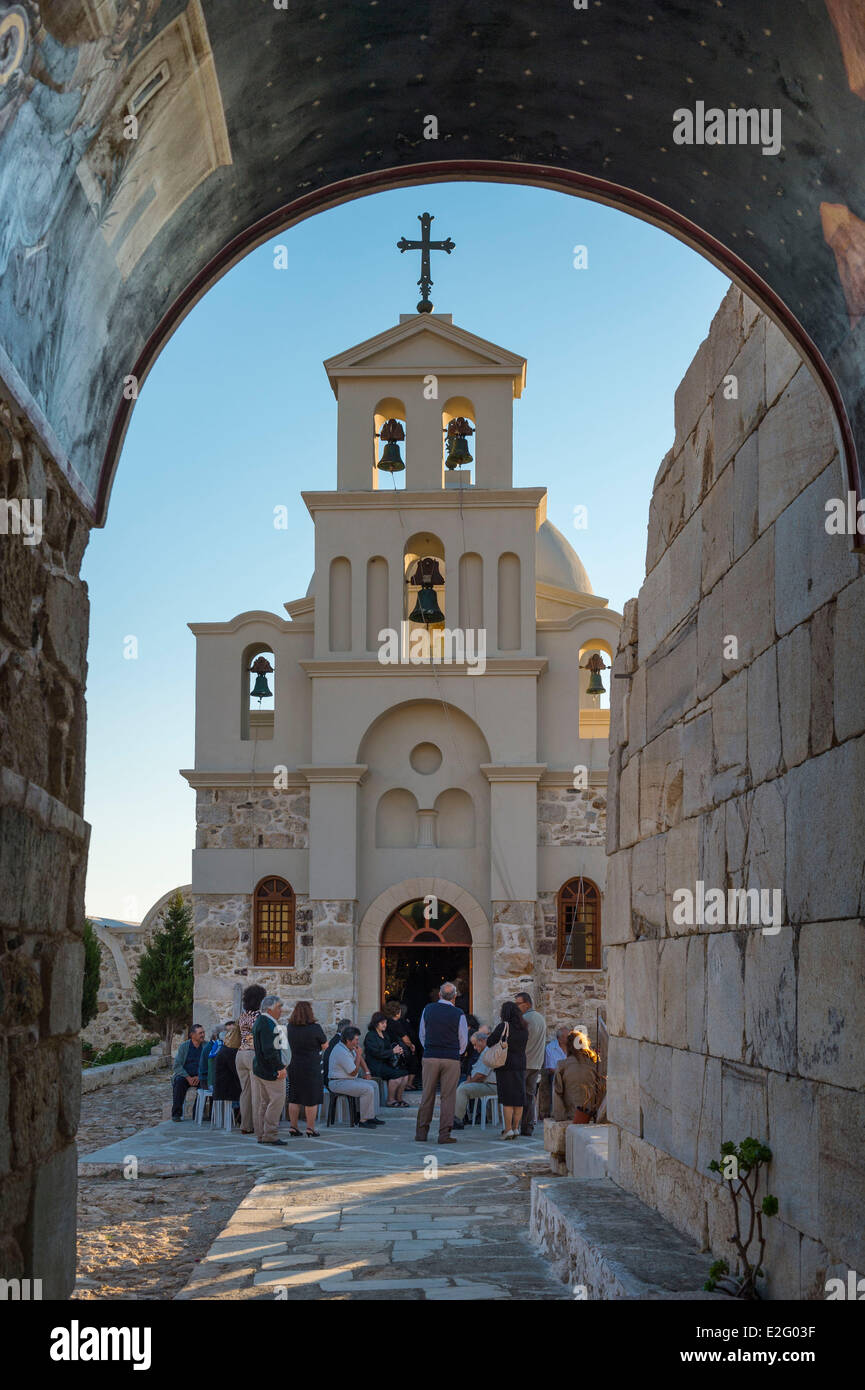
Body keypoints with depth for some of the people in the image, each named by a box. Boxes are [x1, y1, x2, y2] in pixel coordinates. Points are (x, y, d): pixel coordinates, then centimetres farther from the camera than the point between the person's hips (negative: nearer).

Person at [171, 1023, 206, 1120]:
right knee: (179, 1082, -33)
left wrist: (199, 1077, -17)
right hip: (183, 1074, -1)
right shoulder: (184, 1046, -1)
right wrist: (188, 1077, -18)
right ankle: (176, 1114, -27)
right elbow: (177, 1065, -6)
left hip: (199, 1076, 1)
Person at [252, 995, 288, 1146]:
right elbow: (269, 1050, -23)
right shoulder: (267, 1024, -17)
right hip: (270, 1071, -11)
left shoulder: (259, 1021, 16)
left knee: (262, 1102, 12)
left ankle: (261, 1135, 16)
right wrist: (280, 1067, -21)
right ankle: (270, 1134, -5)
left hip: (259, 1068, 11)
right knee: (277, 1100, -6)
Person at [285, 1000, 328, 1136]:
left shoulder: (289, 1027, 0)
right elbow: (325, 1046, -2)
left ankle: (293, 1128, 13)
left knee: (293, 1099, 11)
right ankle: (310, 1129, 5)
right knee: (312, 1099, 3)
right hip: (311, 1067, -5)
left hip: (293, 1066, 5)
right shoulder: (315, 1028, -13)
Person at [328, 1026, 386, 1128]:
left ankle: (371, 1117, 8)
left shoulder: (350, 1047, 7)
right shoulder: (342, 1052, -25)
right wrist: (358, 1055, -17)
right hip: (338, 1083, -11)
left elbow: (360, 1058, 26)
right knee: (368, 1089, -24)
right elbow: (354, 1072, -20)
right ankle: (364, 1121, -17)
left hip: (350, 1079, 11)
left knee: (374, 1084, 8)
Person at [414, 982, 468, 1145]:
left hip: (430, 1058, 2)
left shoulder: (428, 1009, 2)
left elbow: (421, 1034, 11)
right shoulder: (459, 1014, -5)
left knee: (427, 1095, 9)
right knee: (448, 1097, 2)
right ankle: (444, 1134, 1)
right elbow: (463, 1040, 3)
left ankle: (421, 1133, 12)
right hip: (452, 1059, -2)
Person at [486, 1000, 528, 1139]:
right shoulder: (524, 1028, 6)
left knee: (507, 1099, -3)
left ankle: (508, 1129, -4)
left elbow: (489, 1042, -10)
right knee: (519, 1098, 8)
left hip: (506, 1065, -5)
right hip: (520, 1065, 5)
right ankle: (516, 1128, 11)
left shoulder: (504, 1026, -12)